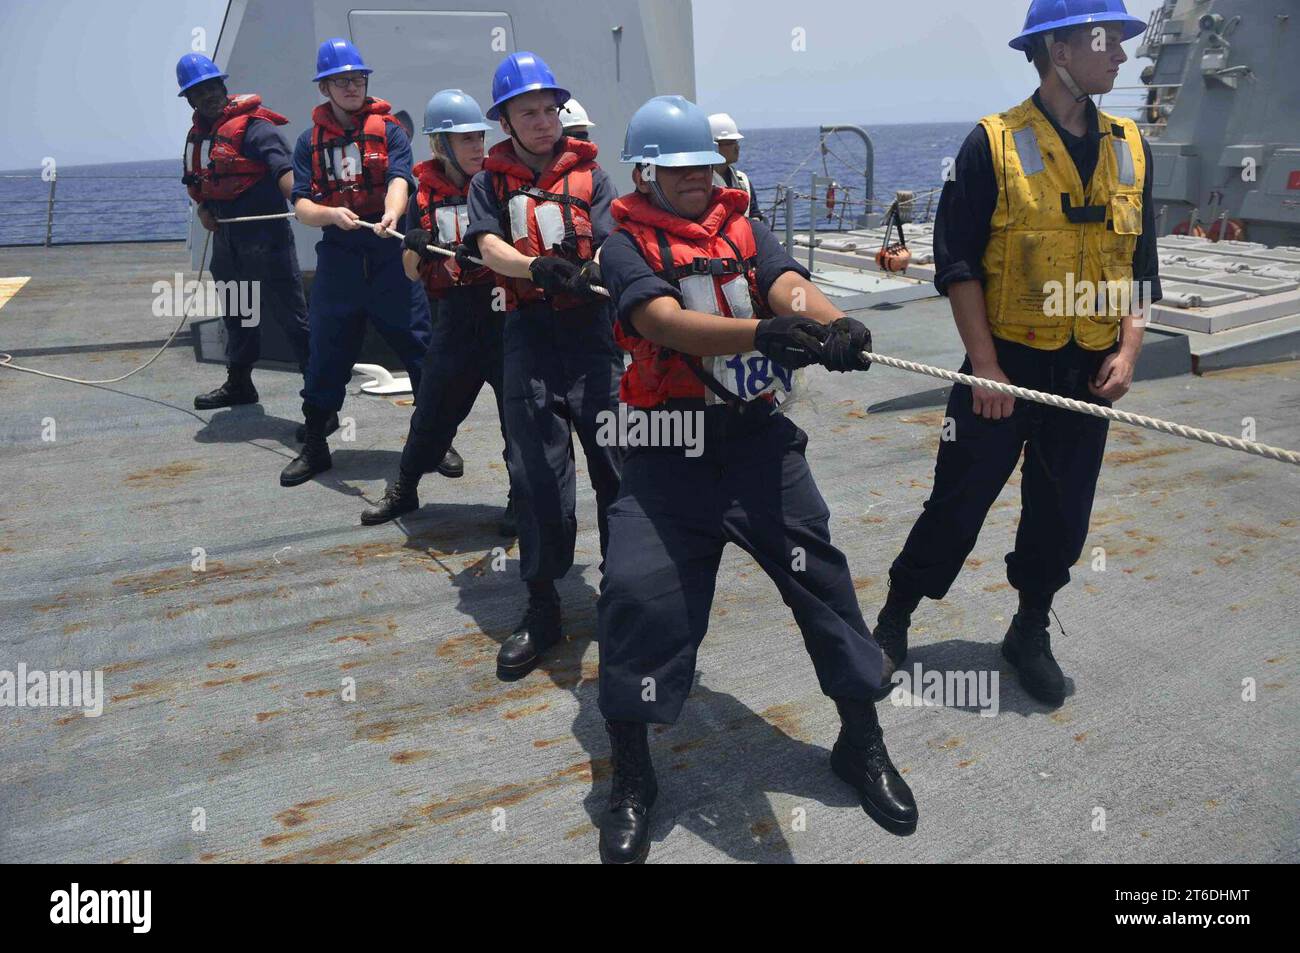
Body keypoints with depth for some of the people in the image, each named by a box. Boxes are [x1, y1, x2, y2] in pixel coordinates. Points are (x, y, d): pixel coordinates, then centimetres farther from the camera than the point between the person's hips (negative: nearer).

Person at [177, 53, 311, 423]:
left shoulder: (252, 126, -13)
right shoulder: (197, 134, 13)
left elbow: (283, 169, -28)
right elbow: (194, 180, 27)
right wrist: (202, 208, 7)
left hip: (264, 235, -9)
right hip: (226, 236, 9)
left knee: (290, 314, -10)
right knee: (235, 311, 21)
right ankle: (239, 383, 38)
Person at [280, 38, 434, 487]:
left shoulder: (388, 130, 3)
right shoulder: (310, 141, 9)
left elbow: (399, 180, -14)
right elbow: (302, 205, 1)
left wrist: (391, 215, -36)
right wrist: (332, 214, -21)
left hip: (390, 255, -2)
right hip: (337, 259, 2)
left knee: (419, 346, 0)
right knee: (326, 353, 7)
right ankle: (314, 447, 22)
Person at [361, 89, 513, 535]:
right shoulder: (425, 195, 6)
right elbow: (412, 272, 9)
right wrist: (418, 252, -13)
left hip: (503, 309, -2)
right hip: (455, 315, 2)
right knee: (434, 405, 10)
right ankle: (403, 490, 29)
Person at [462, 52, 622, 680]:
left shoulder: (589, 176, 11)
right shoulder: (490, 182, 11)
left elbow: (609, 244, -4)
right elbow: (489, 246, -5)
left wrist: (592, 273, -28)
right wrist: (539, 268, -26)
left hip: (591, 327, 0)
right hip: (529, 329, 0)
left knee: (617, 462, -1)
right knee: (535, 470, -2)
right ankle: (542, 609, 9)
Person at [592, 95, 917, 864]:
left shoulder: (743, 229, 12)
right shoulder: (628, 247, 0)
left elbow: (789, 285, -8)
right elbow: (667, 323, -20)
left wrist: (833, 325, -32)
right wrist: (762, 333, -37)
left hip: (759, 438, 3)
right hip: (669, 452, -3)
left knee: (820, 573, 2)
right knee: (638, 594, -12)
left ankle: (863, 744, 23)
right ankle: (632, 779, 9)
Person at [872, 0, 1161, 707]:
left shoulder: (1130, 146, 8)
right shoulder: (993, 144, -8)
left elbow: (1139, 263, 12)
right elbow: (958, 264, -10)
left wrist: (1128, 349, -1)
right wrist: (985, 366, -14)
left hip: (1090, 371, 5)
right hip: (1007, 364, -5)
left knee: (1062, 514, 12)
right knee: (958, 504, 1)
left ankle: (1030, 633, 31)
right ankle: (893, 623, 19)